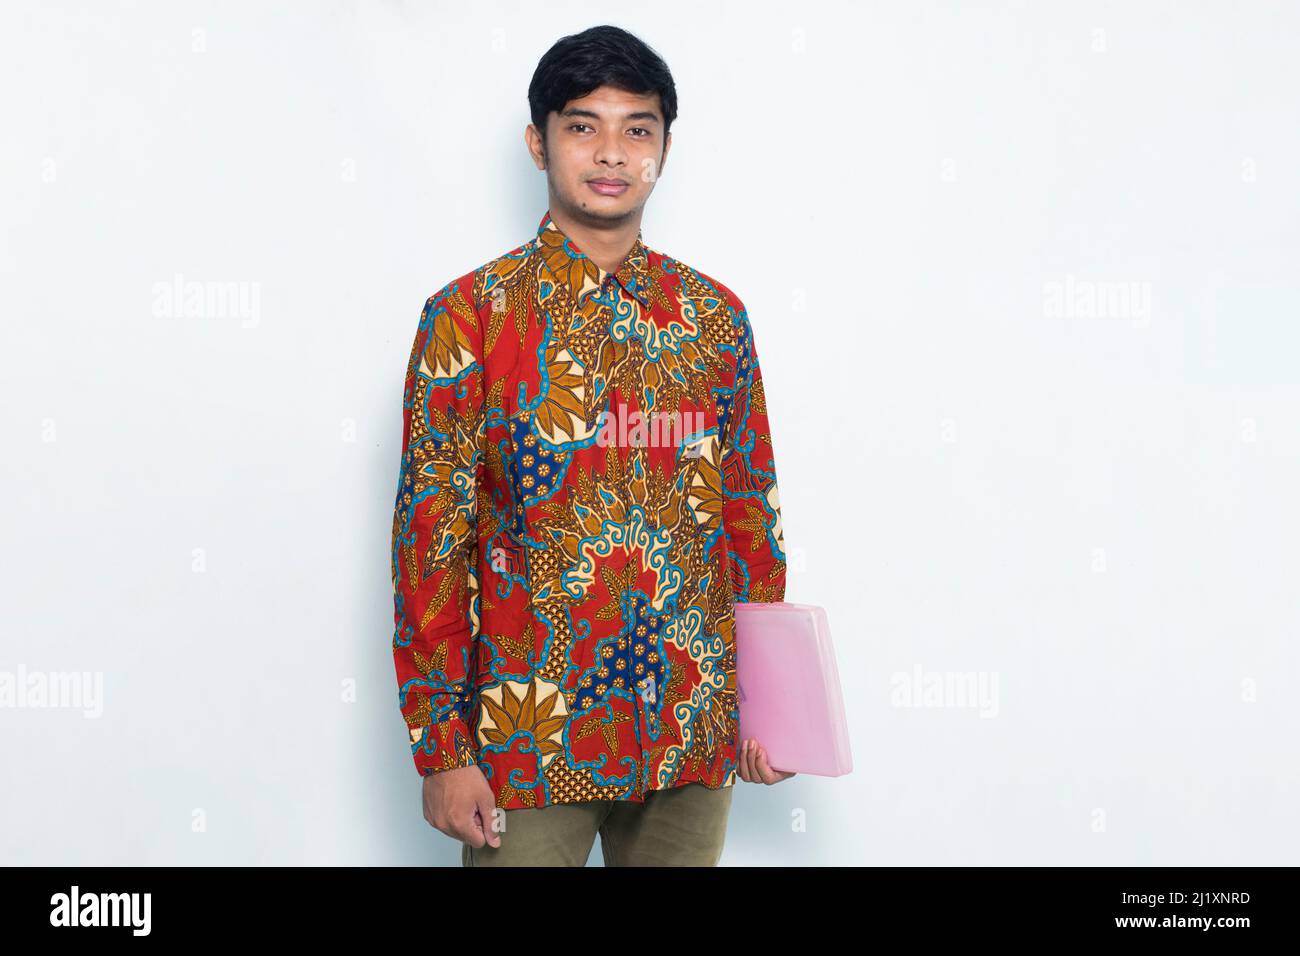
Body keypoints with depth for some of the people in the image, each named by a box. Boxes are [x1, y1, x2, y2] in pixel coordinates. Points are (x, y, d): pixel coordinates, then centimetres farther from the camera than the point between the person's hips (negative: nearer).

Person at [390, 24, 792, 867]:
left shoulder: (715, 315, 6)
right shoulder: (470, 315, -4)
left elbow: (752, 507, 12)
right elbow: (430, 532, -7)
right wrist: (442, 749, -10)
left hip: (695, 732, 4)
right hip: (528, 737, -3)